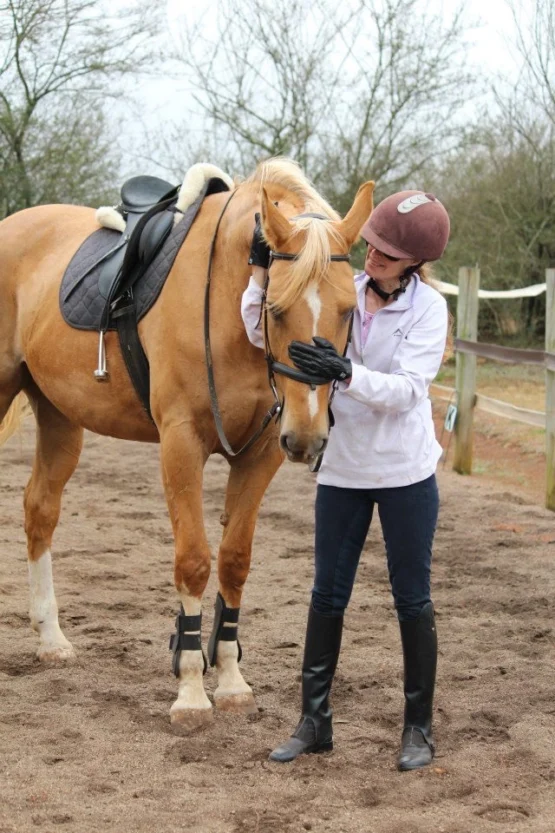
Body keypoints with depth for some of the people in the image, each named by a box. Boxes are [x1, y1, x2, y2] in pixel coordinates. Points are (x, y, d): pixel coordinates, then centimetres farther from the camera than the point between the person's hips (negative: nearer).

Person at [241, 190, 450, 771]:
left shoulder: (429, 308, -11)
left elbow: (407, 390, -21)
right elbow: (263, 336, -1)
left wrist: (347, 374, -36)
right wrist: (261, 272, -14)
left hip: (405, 472, -3)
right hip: (342, 467, 3)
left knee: (412, 599, 6)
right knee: (327, 595, 9)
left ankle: (419, 727, 18)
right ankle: (314, 721, 20)